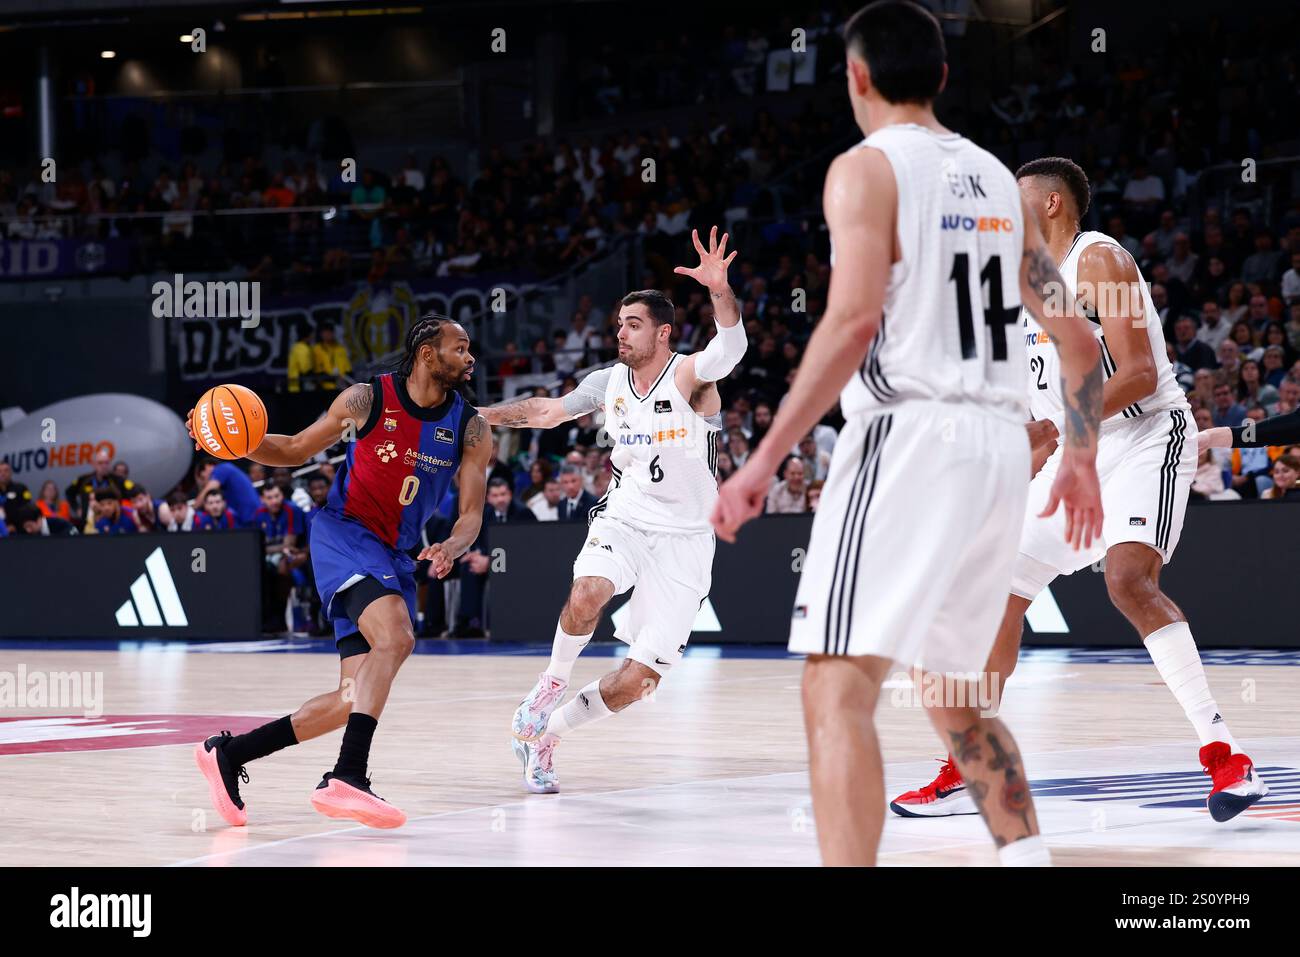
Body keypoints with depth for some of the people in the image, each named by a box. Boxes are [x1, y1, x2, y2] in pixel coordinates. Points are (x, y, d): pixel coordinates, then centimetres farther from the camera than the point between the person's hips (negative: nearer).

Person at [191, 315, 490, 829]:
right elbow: (296, 450, 6)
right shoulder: (367, 399, -8)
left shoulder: (470, 427, -1)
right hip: (344, 535, -6)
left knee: (357, 698, 0)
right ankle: (346, 779, -38)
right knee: (395, 637, -31)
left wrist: (451, 548, -25)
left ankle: (228, 753, 12)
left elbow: (471, 513, -2)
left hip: (394, 556, 6)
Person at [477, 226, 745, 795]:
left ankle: (545, 734, 13)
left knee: (639, 680, -7)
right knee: (588, 593, -34)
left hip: (683, 539, -2)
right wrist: (483, 416, 11)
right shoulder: (609, 383, 1)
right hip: (624, 518, 2)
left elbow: (731, 348, -35)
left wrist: (720, 291, -54)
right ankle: (552, 682, -8)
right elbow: (548, 410, 17)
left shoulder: (689, 376, -13)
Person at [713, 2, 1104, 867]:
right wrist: (1080, 460, 29)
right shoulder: (997, 179, 17)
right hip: (1000, 443, 7)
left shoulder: (866, 168, -4)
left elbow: (854, 322, -18)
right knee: (954, 694, 22)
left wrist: (766, 460, -18)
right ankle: (1028, 856, 16)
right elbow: (1075, 336, 17)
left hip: (909, 434, -7)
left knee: (838, 688, -14)